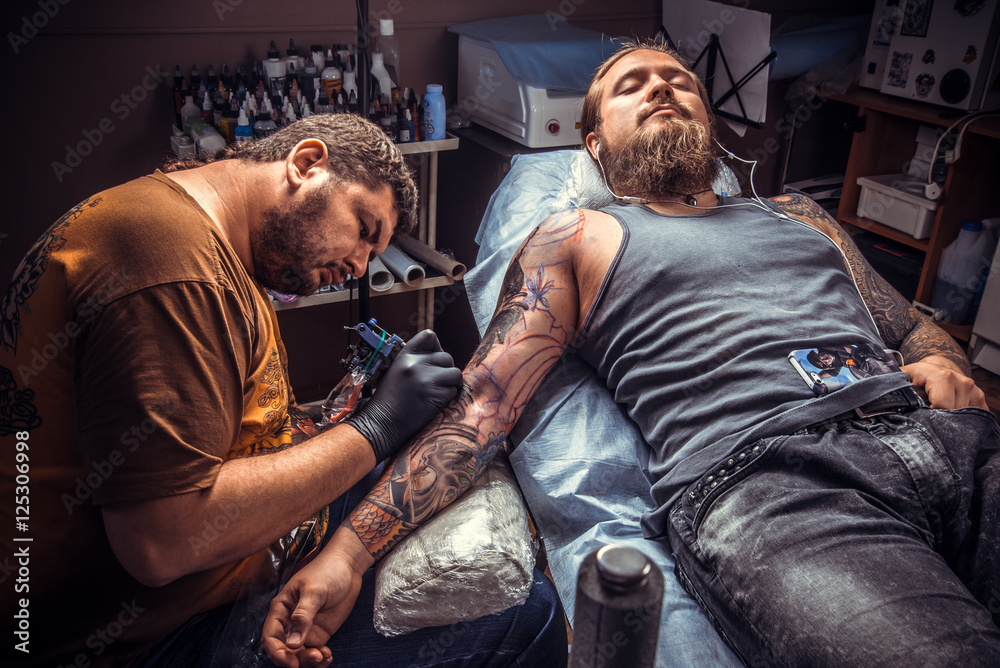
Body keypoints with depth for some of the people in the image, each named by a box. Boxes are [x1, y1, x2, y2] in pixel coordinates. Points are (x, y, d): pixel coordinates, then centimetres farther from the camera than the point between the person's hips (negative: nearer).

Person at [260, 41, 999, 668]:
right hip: (757, 477, -5)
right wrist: (347, 554, -4)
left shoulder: (798, 213, 30)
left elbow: (912, 324, 31)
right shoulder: (576, 238, 16)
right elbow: (478, 409, 6)